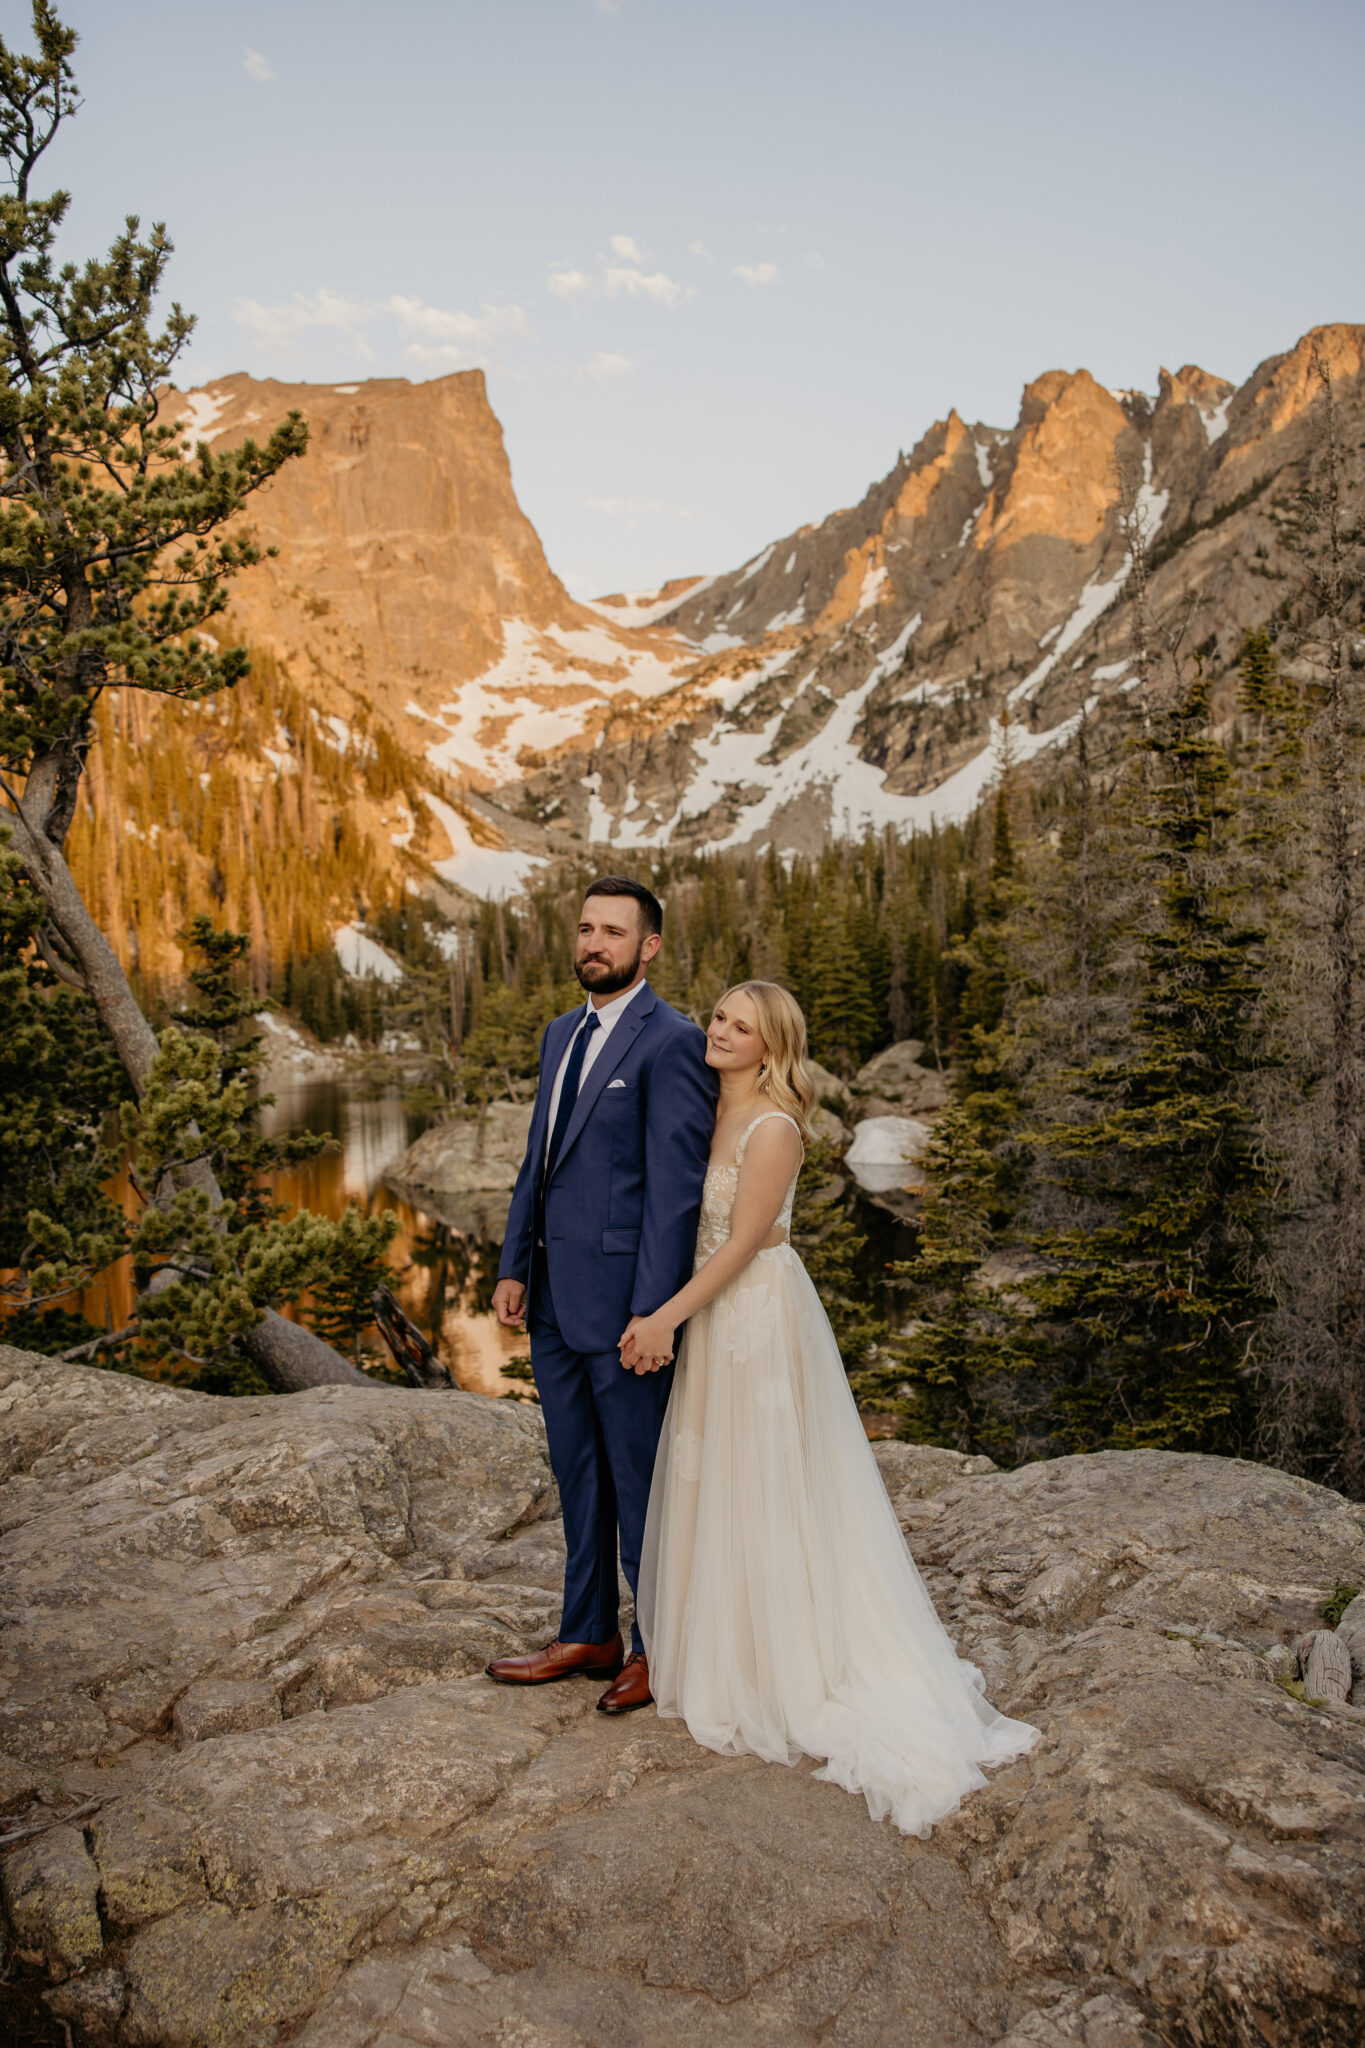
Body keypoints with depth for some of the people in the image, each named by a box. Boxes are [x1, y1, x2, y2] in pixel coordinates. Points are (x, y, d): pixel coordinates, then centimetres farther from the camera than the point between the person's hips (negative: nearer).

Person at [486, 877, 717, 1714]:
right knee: (579, 1477, 19)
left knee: (640, 1482, 7)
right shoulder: (563, 1034, 13)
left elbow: (676, 1188, -18)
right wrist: (515, 1266, 11)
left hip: (623, 1300, -8)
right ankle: (589, 1636, 34)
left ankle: (658, 1646, 26)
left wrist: (652, 1314, -20)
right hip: (555, 1299, 8)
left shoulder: (671, 1043, -14)